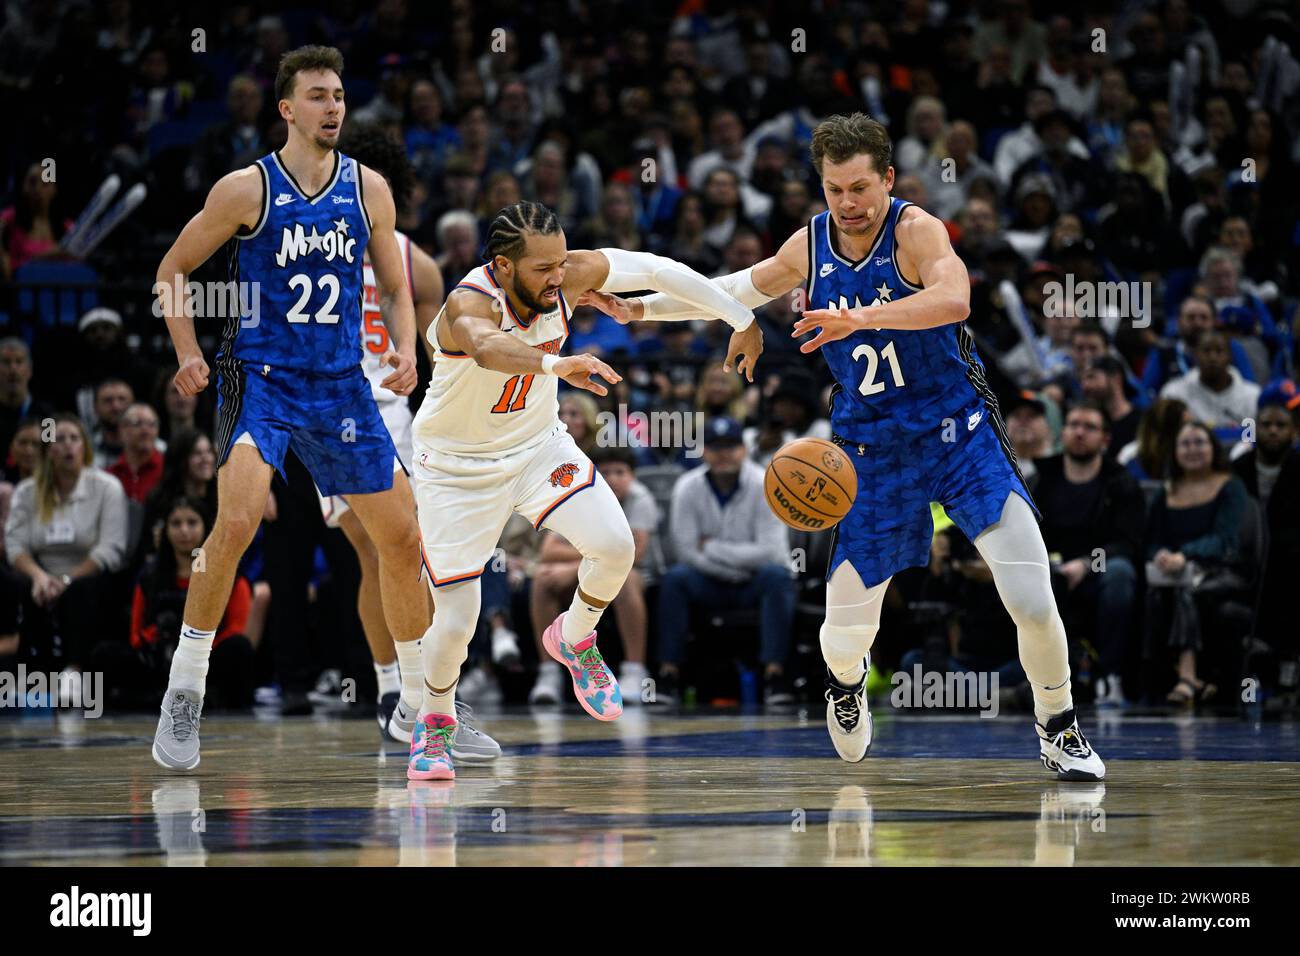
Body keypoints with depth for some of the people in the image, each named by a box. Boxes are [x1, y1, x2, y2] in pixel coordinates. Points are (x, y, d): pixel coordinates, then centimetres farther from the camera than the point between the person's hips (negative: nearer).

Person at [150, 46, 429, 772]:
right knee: (238, 520, -26)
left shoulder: (369, 189, 4)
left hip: (342, 385, 5)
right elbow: (174, 269, 3)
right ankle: (183, 697, -15)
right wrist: (189, 353, -9)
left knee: (403, 539, 6)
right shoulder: (247, 189, -7)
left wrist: (406, 350, -5)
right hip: (260, 378, -4)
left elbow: (395, 287, 13)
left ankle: (421, 705, 23)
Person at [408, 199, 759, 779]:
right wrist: (556, 364, -78)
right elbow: (487, 347, -58)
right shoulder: (469, 303, -34)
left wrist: (740, 319, 1)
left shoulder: (571, 277, -18)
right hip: (457, 467, -4)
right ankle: (435, 719, 24)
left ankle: (572, 640, 16)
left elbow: (655, 270, -5)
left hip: (538, 445, 4)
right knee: (455, 622, -9)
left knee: (616, 546, -17)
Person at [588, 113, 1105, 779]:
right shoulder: (809, 246, 0)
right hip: (873, 449, 4)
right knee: (847, 629, 3)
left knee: (1032, 598, -17)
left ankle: (1058, 730, 5)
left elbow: (954, 299, -37)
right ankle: (845, 682, 41)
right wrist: (644, 307, 20)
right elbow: (745, 288, 21)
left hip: (960, 433, -4)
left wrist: (864, 316, -48)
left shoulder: (916, 231, -16)